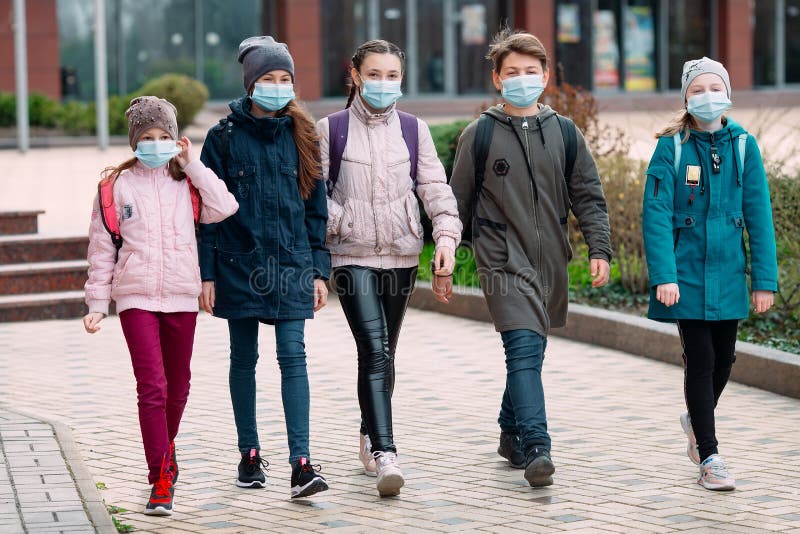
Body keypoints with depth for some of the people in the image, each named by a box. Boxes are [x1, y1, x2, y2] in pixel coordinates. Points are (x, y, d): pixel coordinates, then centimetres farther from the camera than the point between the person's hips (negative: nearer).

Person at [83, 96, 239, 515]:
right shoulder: (116, 186, 3)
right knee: (152, 386, -12)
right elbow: (102, 248, 6)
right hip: (136, 296, -2)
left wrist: (193, 166, -8)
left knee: (178, 384, 14)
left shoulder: (186, 182, 7)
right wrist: (97, 304, 3)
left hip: (181, 295, 3)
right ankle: (161, 480, -11)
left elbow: (224, 209, -11)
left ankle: (165, 447, 41)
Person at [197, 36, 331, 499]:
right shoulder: (225, 137, -1)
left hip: (291, 263, 1)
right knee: (244, 359, 9)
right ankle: (250, 455, 20)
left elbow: (317, 208, 9)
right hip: (239, 264, -1)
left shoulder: (301, 136, 6)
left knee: (293, 356, -8)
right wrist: (207, 274, -5)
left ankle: (302, 464, -14)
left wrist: (320, 270, 4)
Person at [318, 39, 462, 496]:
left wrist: (446, 234, -15)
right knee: (375, 351, -16)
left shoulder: (414, 129, 7)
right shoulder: (332, 129, 0)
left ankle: (371, 436, 32)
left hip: (401, 255, 3)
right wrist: (338, 221, -14)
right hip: (353, 256, -3)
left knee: (384, 353, 13)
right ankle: (385, 454, -21)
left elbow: (435, 187, 0)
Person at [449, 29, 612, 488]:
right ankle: (536, 448, -22)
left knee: (531, 350, 13)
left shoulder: (565, 133, 8)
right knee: (524, 348, -16)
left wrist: (600, 249, -2)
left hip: (550, 262, 4)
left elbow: (589, 196, 9)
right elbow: (458, 204, 5)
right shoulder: (480, 135, 0)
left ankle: (512, 433, 31)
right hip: (503, 260, -4)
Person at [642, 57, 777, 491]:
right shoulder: (672, 147, -6)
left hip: (727, 274, 3)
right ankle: (709, 458, 5)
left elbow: (759, 215, 1)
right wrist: (663, 276, -19)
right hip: (687, 273, -3)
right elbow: (656, 214, -11)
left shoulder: (743, 145, 1)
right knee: (700, 359, -3)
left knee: (724, 358, 13)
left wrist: (764, 279, -3)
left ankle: (697, 419, 42)